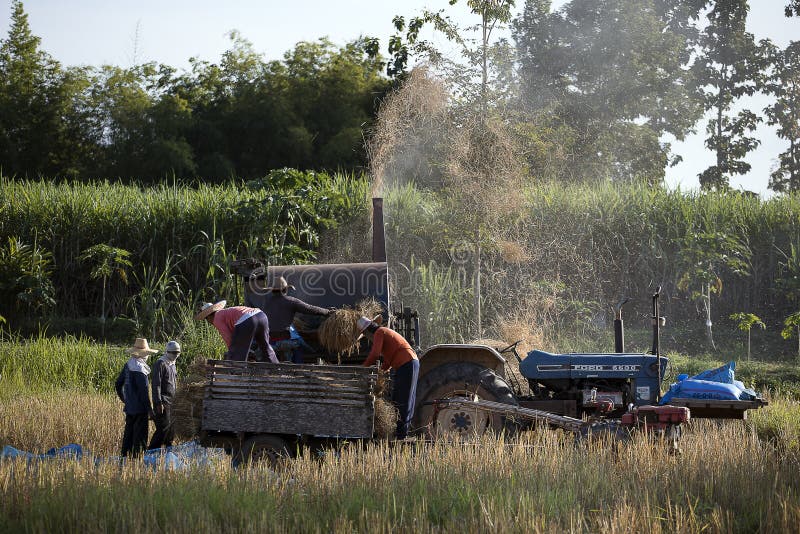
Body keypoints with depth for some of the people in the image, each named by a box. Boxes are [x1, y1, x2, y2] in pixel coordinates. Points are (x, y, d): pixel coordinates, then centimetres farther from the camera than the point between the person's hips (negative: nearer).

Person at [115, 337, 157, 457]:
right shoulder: (139, 368, -18)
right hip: (140, 408, -8)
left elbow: (118, 384, 17)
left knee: (129, 433, 15)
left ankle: (125, 456, 20)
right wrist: (149, 408, -15)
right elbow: (143, 390, -20)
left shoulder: (128, 365, 8)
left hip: (129, 407, 8)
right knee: (140, 435, -3)